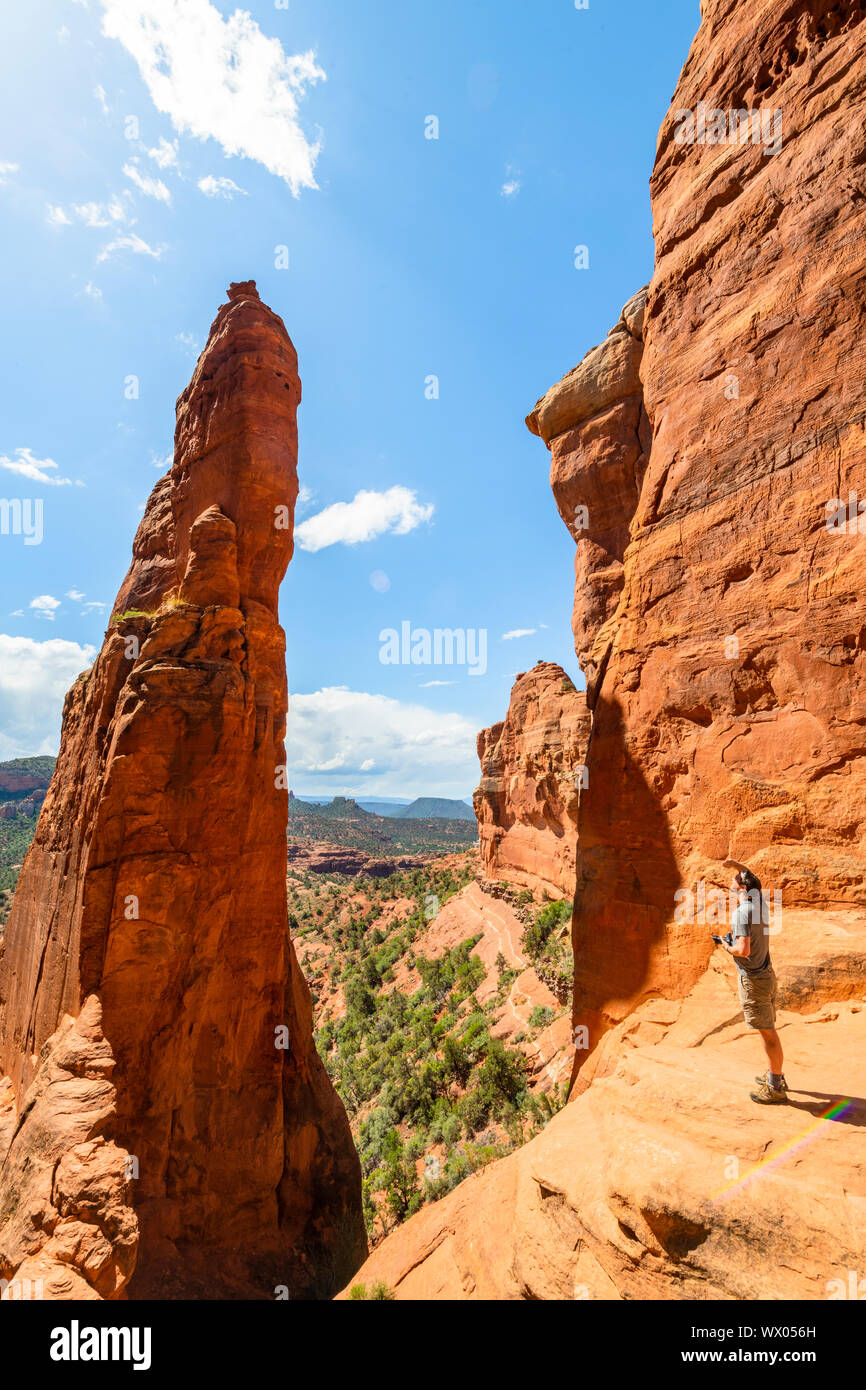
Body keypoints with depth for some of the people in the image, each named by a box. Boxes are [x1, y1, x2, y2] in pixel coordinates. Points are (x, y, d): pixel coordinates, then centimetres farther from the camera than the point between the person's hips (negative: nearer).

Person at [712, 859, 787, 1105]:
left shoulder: (742, 911, -23)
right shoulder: (760, 902, 1)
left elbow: (744, 950, -29)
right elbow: (754, 880, 23)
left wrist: (726, 945, -11)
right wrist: (736, 864, 12)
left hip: (753, 980, -9)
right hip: (766, 974, 9)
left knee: (767, 1032, 1)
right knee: (769, 1029, 20)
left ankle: (775, 1089, 11)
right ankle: (776, 1076, 33)